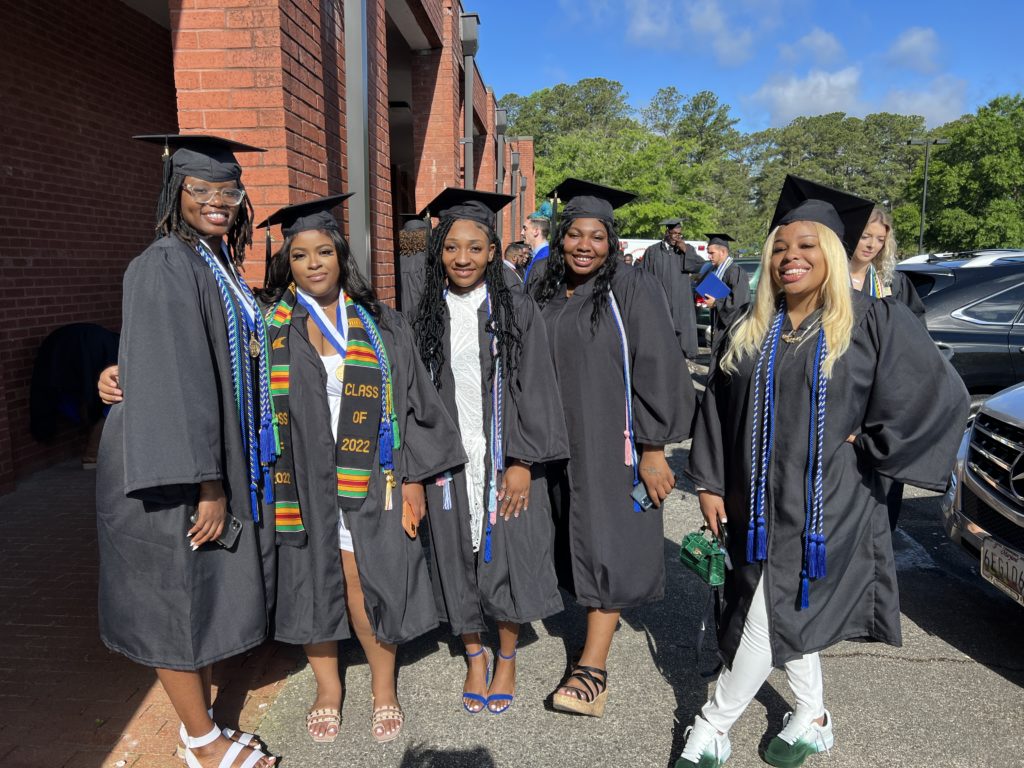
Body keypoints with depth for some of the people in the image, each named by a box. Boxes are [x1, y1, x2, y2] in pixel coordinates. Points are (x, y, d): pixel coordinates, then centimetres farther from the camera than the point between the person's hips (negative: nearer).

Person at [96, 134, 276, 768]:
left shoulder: (219, 263, 10)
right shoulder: (165, 267, -17)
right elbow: (172, 383, -23)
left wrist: (226, 477, 15)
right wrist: (207, 485, -22)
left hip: (219, 462, 9)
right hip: (176, 472, -8)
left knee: (205, 595, 17)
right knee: (179, 598, 7)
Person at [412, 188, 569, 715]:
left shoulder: (516, 310, -3)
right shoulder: (427, 314, 3)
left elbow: (533, 388, -5)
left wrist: (522, 462, -11)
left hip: (505, 458, -2)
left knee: (508, 558, 7)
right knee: (458, 561, 11)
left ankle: (506, 660, 29)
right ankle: (474, 657, 32)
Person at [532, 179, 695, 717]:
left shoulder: (632, 289, -9)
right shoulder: (546, 297, 7)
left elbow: (656, 370, -13)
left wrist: (653, 449, -17)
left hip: (613, 443, -6)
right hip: (560, 444, 6)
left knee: (606, 546, -4)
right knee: (578, 540, 15)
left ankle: (593, 669, 0)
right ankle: (606, 606, 37)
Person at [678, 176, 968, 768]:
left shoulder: (875, 324, -8)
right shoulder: (750, 333, 5)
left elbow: (941, 395, -9)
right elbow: (717, 408, 8)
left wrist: (867, 446, -10)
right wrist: (710, 482, 4)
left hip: (826, 507, -4)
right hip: (760, 503, 5)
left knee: (772, 618, -3)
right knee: (791, 617, 16)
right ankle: (813, 720, 37)